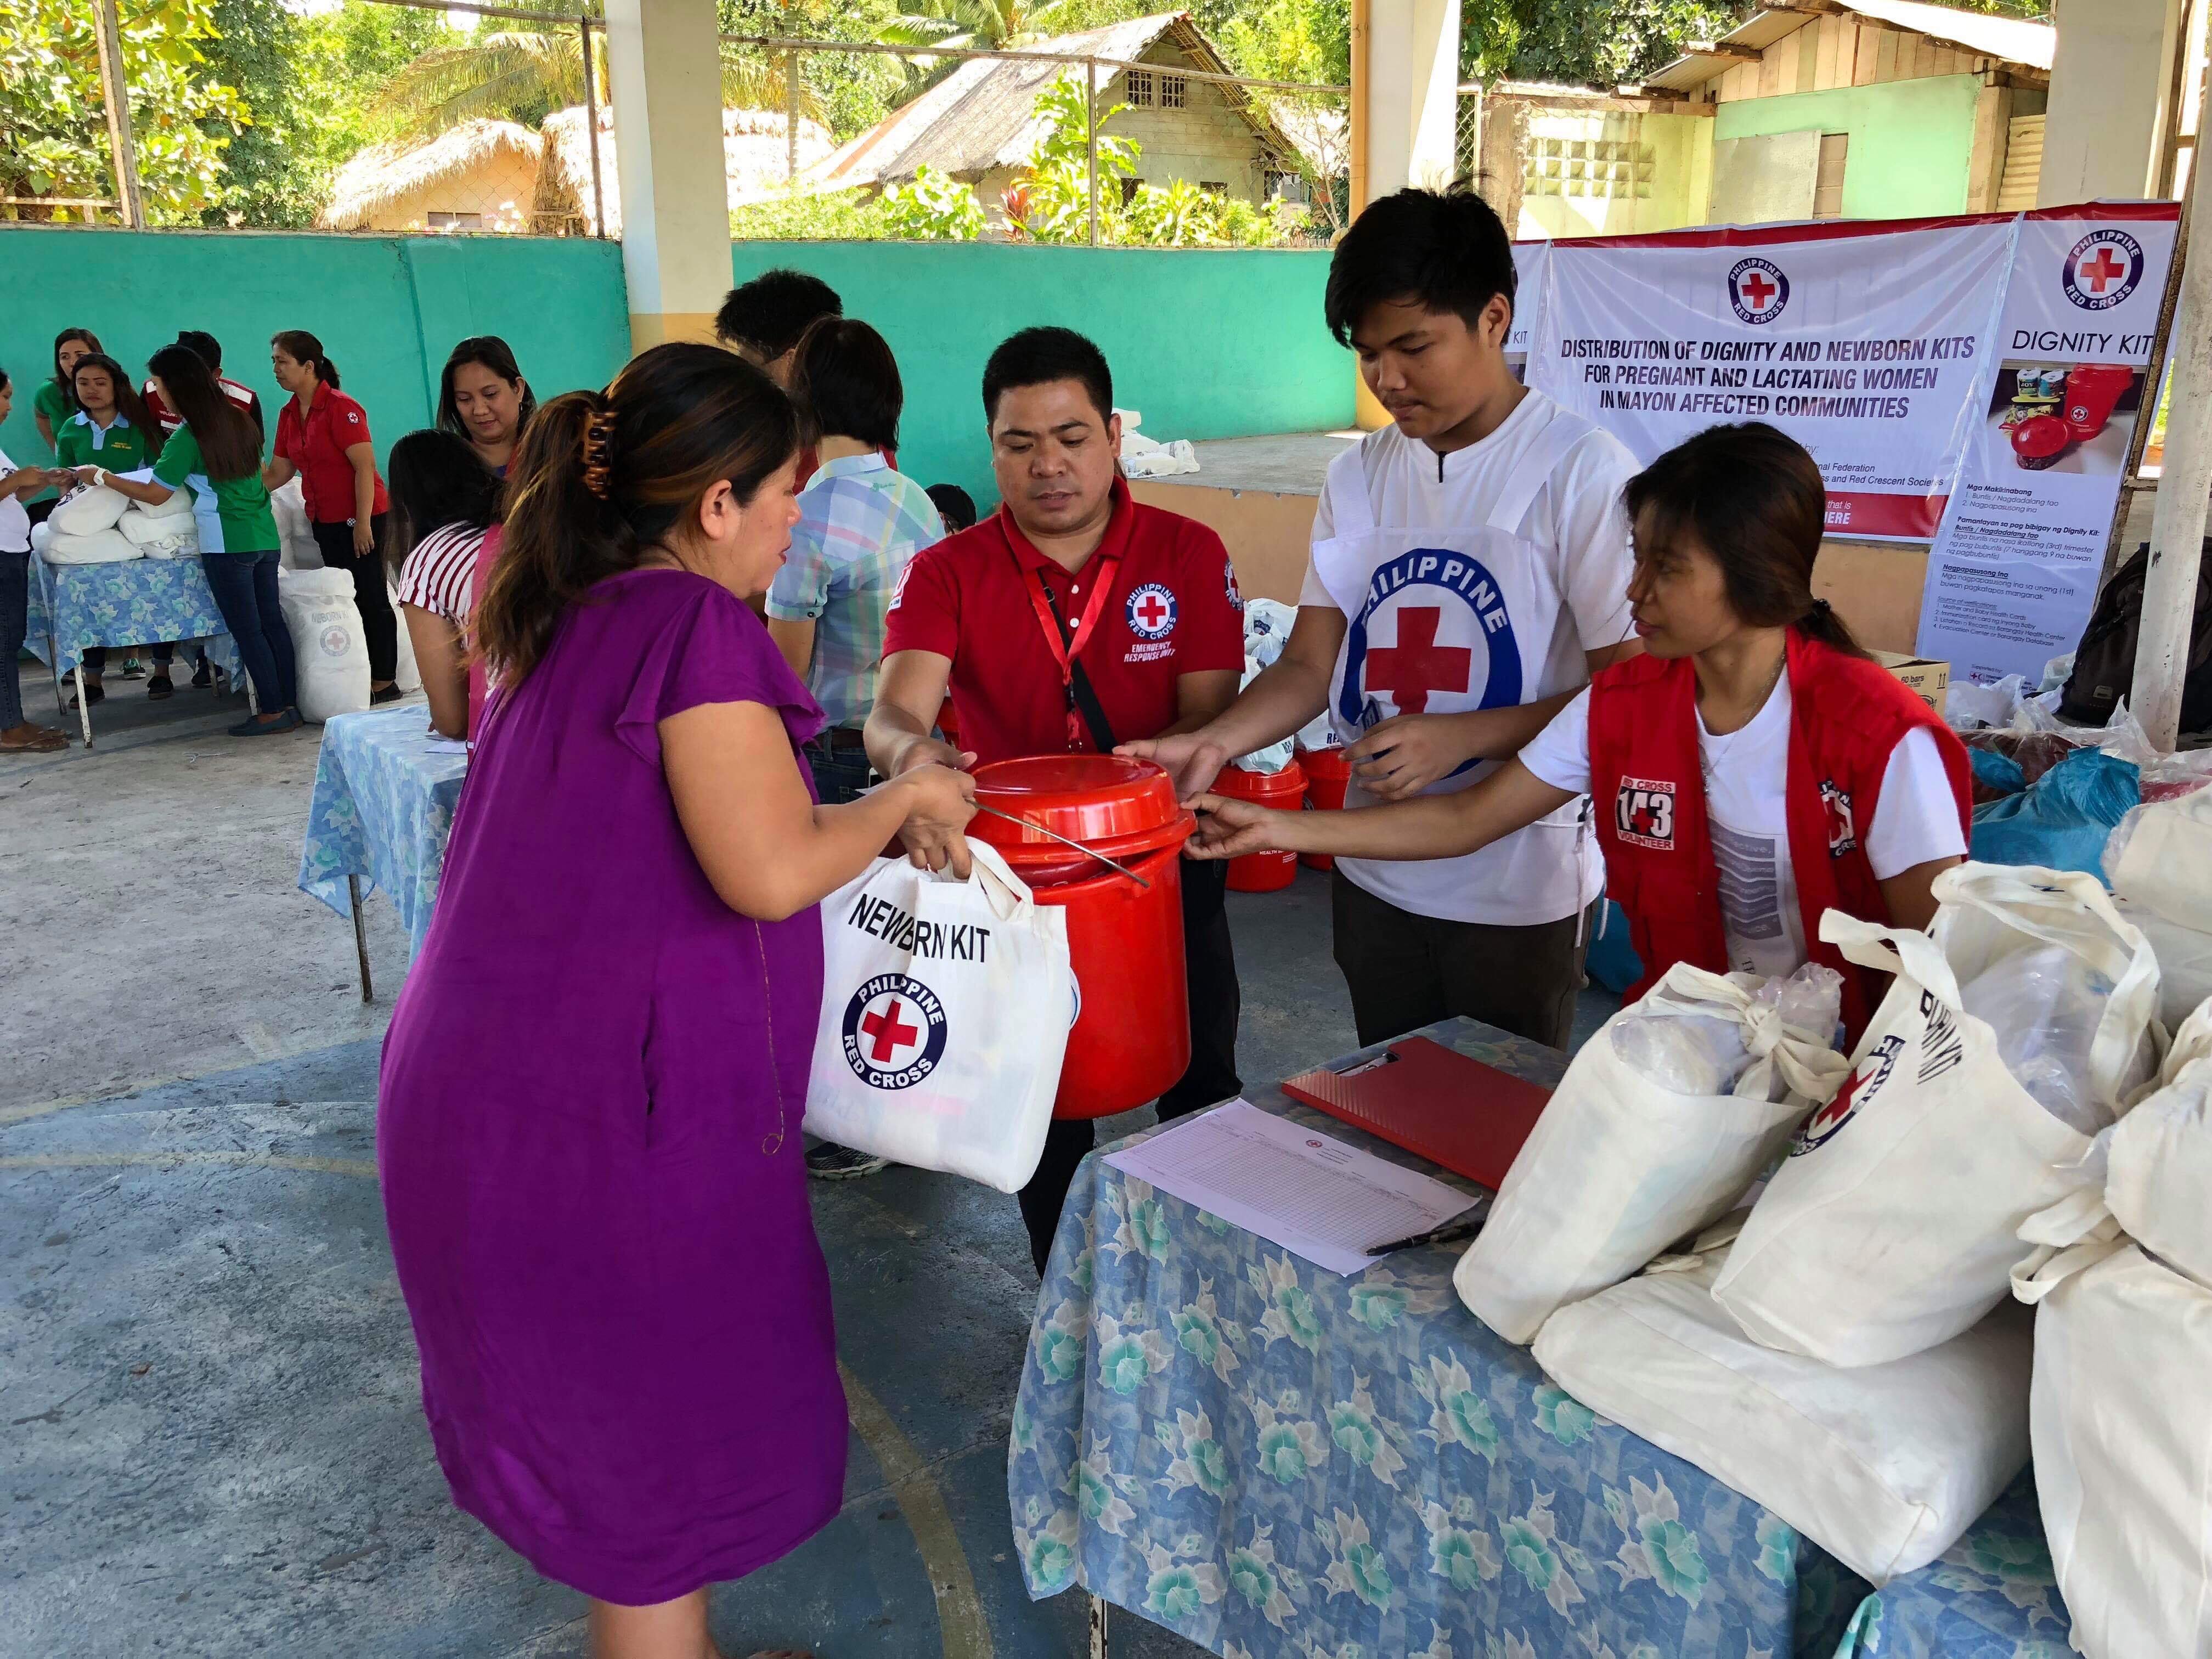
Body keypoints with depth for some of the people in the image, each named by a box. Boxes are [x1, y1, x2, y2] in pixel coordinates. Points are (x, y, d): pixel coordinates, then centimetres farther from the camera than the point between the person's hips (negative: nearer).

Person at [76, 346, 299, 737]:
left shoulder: (189, 436, -11)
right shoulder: (238, 420, 9)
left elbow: (155, 494, -6)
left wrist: (102, 477, 5)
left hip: (227, 543, -7)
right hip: (265, 536, 7)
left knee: (246, 630, -2)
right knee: (271, 620, 9)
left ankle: (273, 712, 0)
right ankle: (290, 703, 11)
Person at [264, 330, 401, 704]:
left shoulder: (341, 408, -14)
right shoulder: (289, 415, 10)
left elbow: (365, 467, -18)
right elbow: (277, 474, 11)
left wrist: (363, 523, -21)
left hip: (359, 518, -8)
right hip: (324, 520, 8)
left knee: (370, 599, -4)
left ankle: (383, 683, 1)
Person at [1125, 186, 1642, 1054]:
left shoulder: (1582, 470, -13)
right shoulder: (1360, 475, 4)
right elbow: (1310, 663, 2)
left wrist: (1459, 736, -23)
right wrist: (1211, 743, -15)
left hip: (1521, 891, -5)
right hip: (1374, 875, 5)